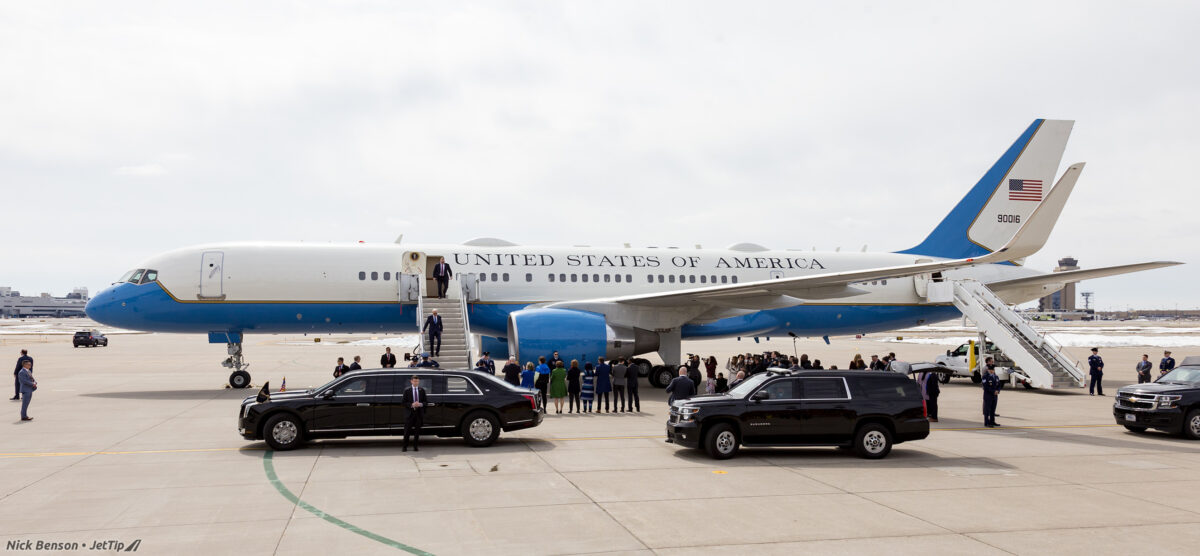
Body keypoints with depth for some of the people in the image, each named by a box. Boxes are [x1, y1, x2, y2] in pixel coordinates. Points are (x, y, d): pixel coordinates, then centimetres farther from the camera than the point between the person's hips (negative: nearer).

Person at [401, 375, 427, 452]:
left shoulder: (422, 390, 8)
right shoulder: (407, 390, 1)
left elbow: (425, 402, 9)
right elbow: (403, 402, -1)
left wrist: (420, 404, -12)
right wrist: (411, 405, -16)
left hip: (419, 413, 2)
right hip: (410, 413, -2)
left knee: (417, 431, 5)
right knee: (407, 431, -1)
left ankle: (415, 447, 13)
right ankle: (404, 447, 7)